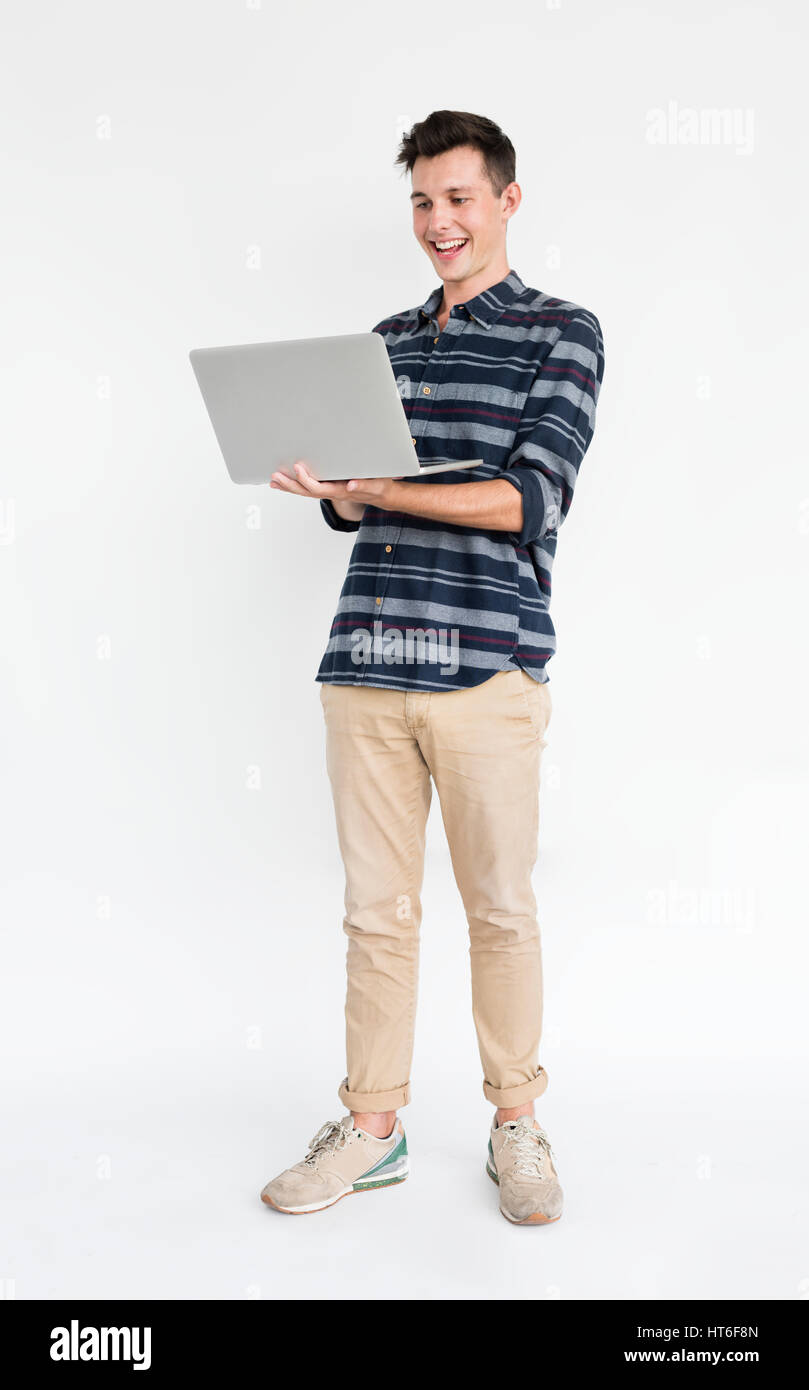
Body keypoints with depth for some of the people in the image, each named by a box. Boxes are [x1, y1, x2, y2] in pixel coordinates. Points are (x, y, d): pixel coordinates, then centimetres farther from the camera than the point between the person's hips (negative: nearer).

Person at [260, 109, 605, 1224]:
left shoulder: (562, 332, 4)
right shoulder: (386, 341, 19)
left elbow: (532, 497, -9)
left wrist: (378, 488, -17)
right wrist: (326, 477, -5)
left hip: (489, 665, -4)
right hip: (366, 660, 4)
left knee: (500, 904, 5)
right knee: (376, 908, 8)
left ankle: (517, 1127, 22)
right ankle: (371, 1129, 20)